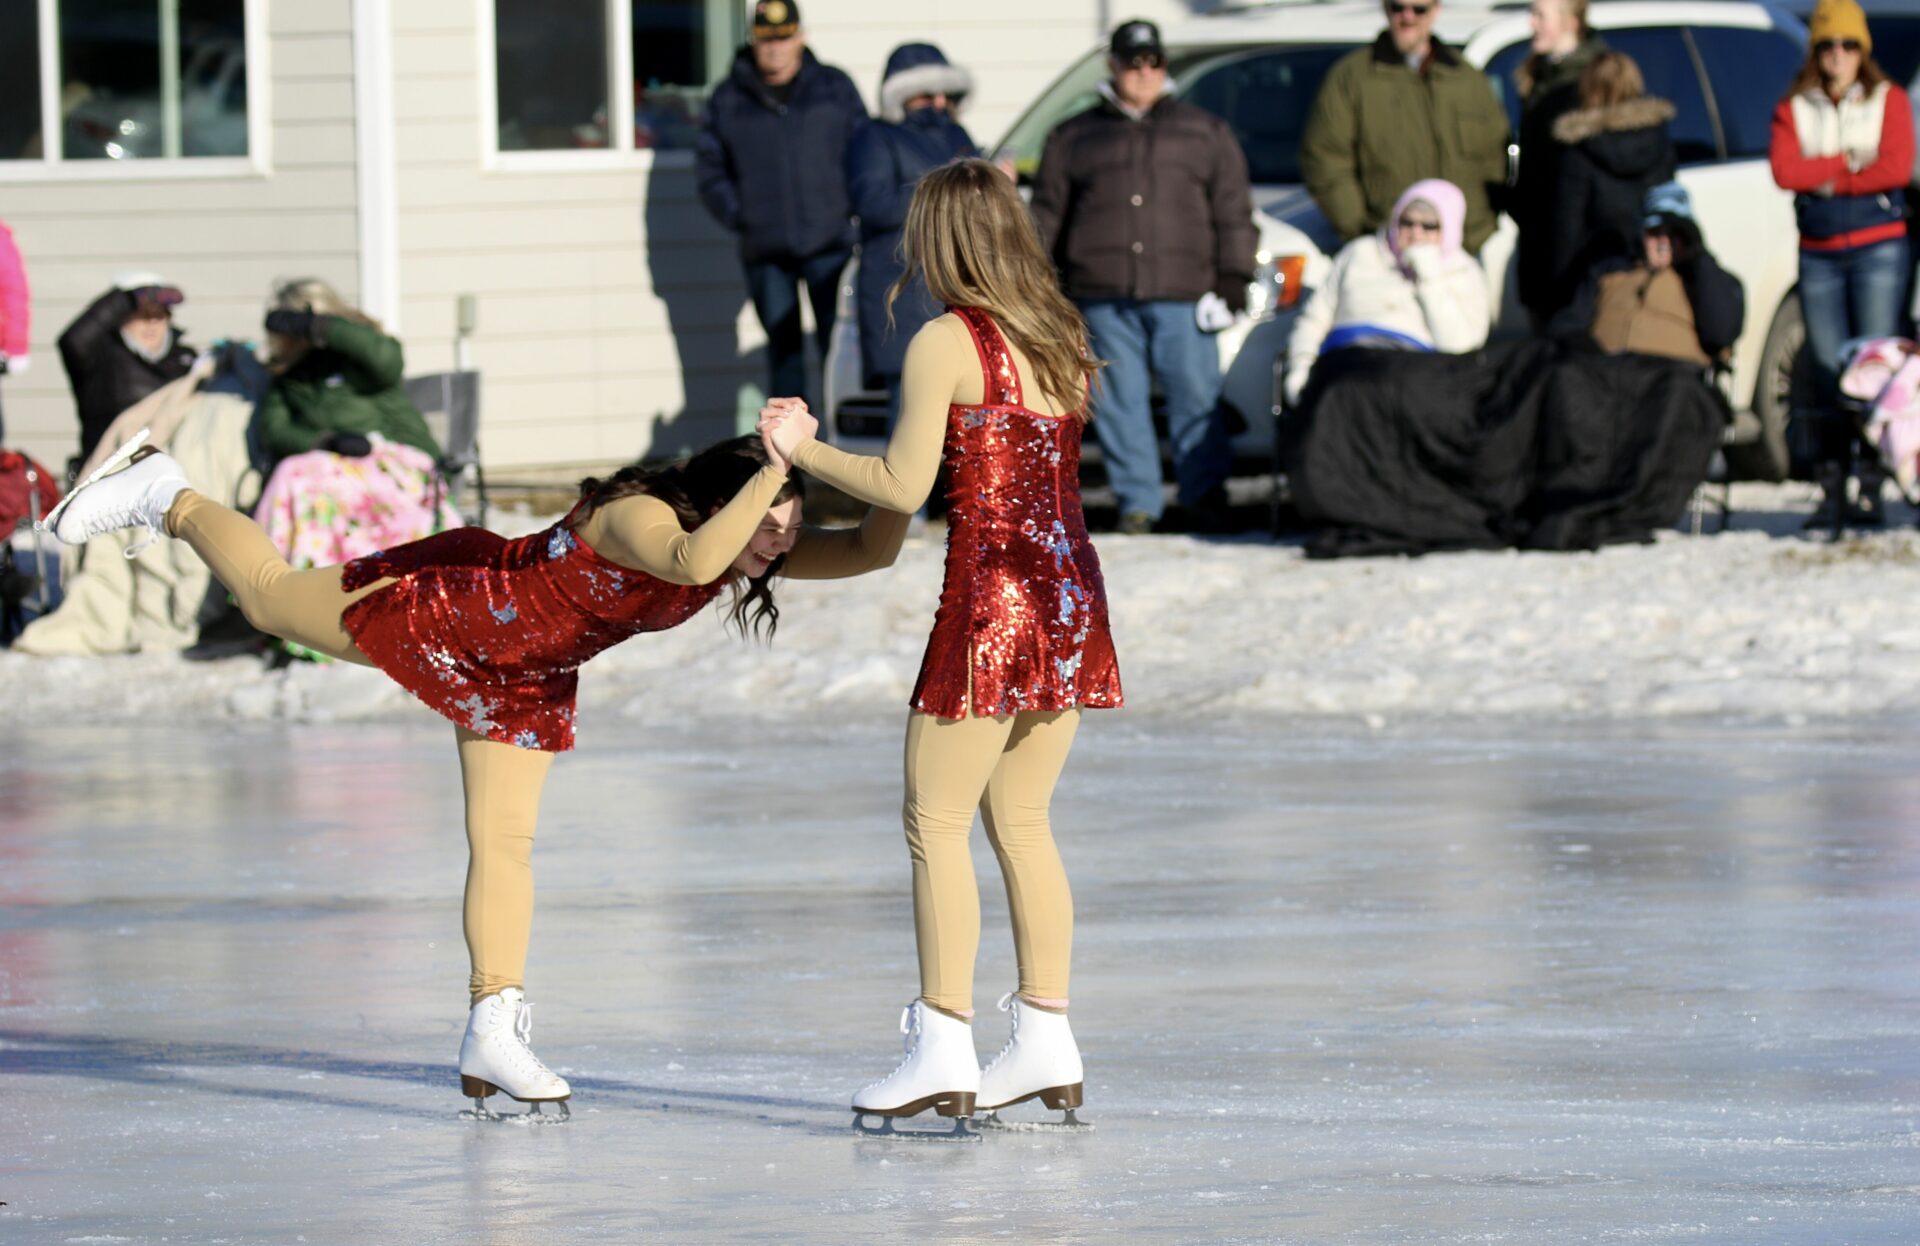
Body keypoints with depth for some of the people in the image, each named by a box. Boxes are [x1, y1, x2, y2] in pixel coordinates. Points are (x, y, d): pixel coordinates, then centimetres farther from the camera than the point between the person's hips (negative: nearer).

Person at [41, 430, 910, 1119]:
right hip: (445, 611, -6)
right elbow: (693, 561, -63)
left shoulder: (751, 546, -17)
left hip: (525, 677, 6)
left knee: (505, 845, 5)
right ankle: (166, 499, 38)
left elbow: (870, 552, -21)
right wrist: (774, 469, -63)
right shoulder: (639, 517, -40)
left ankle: (494, 1032, 8)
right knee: (271, 597, 14)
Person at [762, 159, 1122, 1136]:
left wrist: (802, 450, 3)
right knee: (1020, 821, 15)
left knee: (937, 824, -1)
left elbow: (904, 486, -11)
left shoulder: (945, 343, -9)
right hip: (1070, 591, 7)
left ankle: (943, 1051, -4)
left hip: (991, 595, -7)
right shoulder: (1060, 339, 12)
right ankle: (1046, 1039, 14)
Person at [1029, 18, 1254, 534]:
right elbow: (1046, 215, 18)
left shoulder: (1205, 133, 16)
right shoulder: (1073, 138, 17)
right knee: (1120, 401, -2)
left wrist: (1232, 279, 3)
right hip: (1104, 299, 1)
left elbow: (1234, 213, 12)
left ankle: (1206, 493, 0)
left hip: (1182, 296, -1)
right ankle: (1137, 501, 3)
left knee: (1196, 394, -6)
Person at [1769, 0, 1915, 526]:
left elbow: (1897, 167, -9)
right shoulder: (1794, 107, 10)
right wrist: (1848, 163, -11)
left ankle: (1872, 489, -10)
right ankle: (1830, 489, -2)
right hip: (1819, 253, 2)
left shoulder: (1888, 100, 5)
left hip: (1879, 247, -2)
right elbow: (1784, 170, -6)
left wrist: (1824, 179, -7)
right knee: (1828, 370, -2)